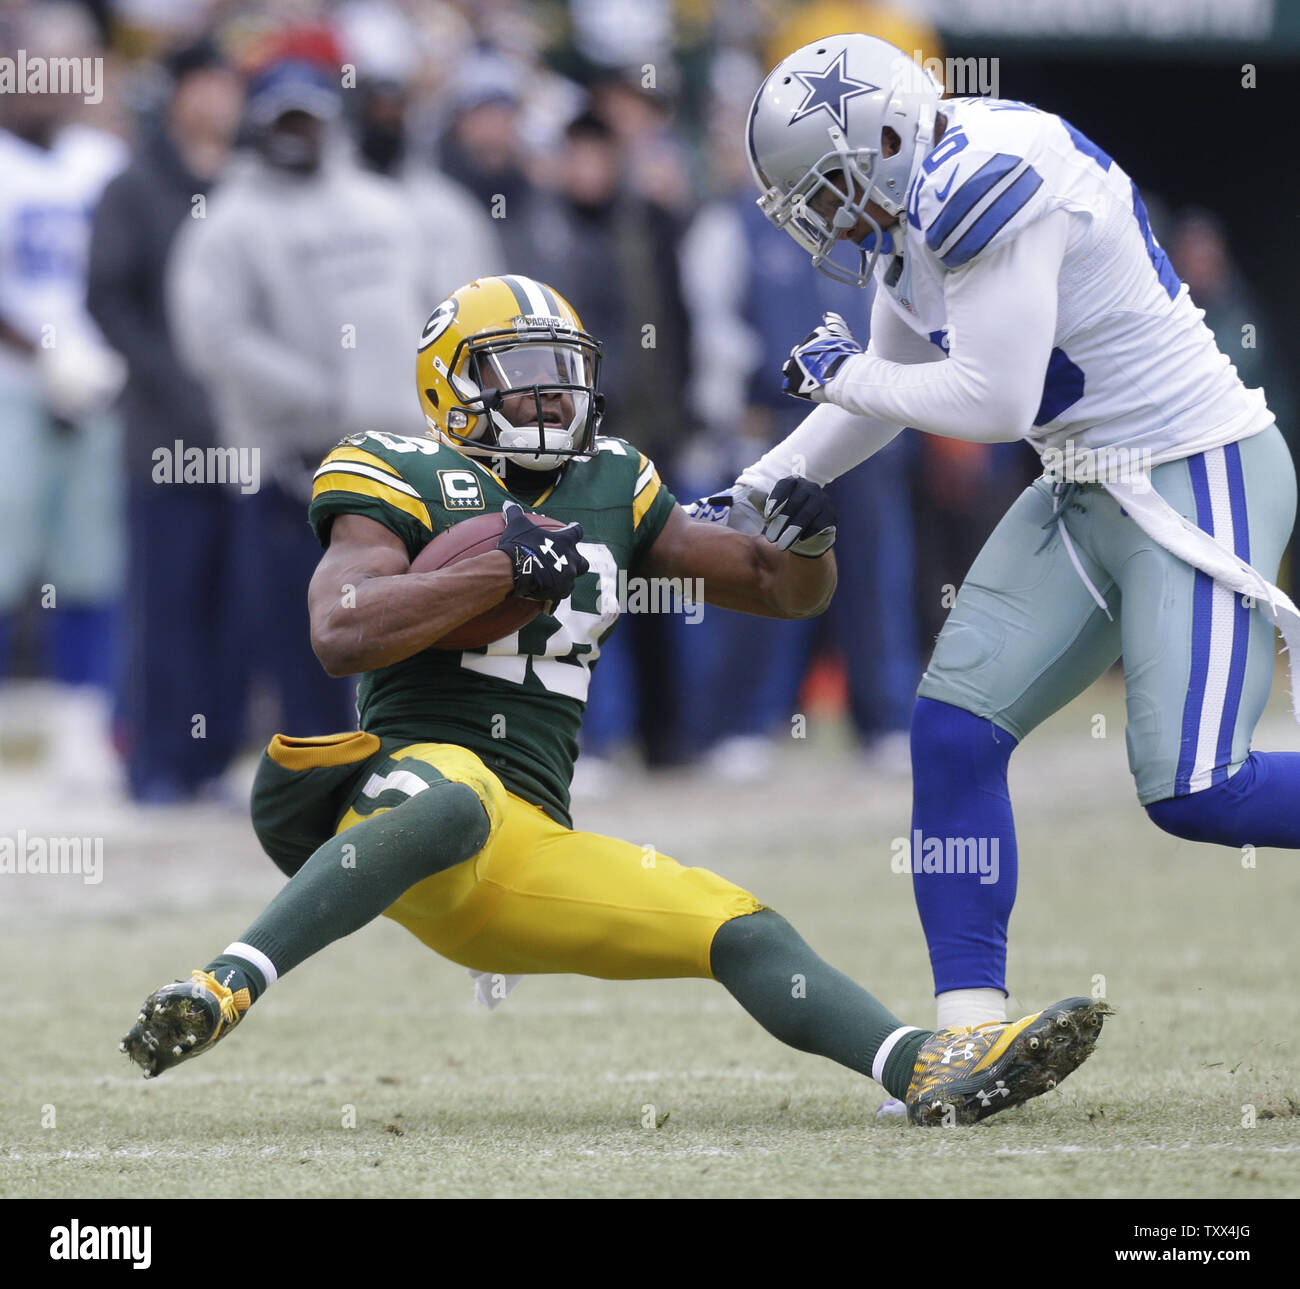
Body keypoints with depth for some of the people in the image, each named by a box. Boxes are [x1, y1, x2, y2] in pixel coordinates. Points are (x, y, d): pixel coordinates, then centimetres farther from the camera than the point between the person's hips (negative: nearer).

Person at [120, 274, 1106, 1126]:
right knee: (458, 802, -41)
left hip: (533, 858, 7)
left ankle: (934, 1071, -18)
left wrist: (806, 542, 0)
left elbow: (785, 591, 24)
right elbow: (339, 632, -16)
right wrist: (505, 569, -17)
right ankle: (227, 989, -49)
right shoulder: (405, 483, 2)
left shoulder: (610, 493, 21)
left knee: (745, 934, -4)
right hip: (416, 774, -7)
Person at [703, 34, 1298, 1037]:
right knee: (955, 730, 1)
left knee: (1192, 793, -15)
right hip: (1092, 492, 10)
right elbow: (899, 389, 21)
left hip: (1198, 482, -10)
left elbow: (995, 402, -23)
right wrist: (750, 500, 17)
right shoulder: (921, 200, 8)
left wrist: (843, 377, -7)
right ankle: (974, 1037, 5)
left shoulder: (990, 186, -22)